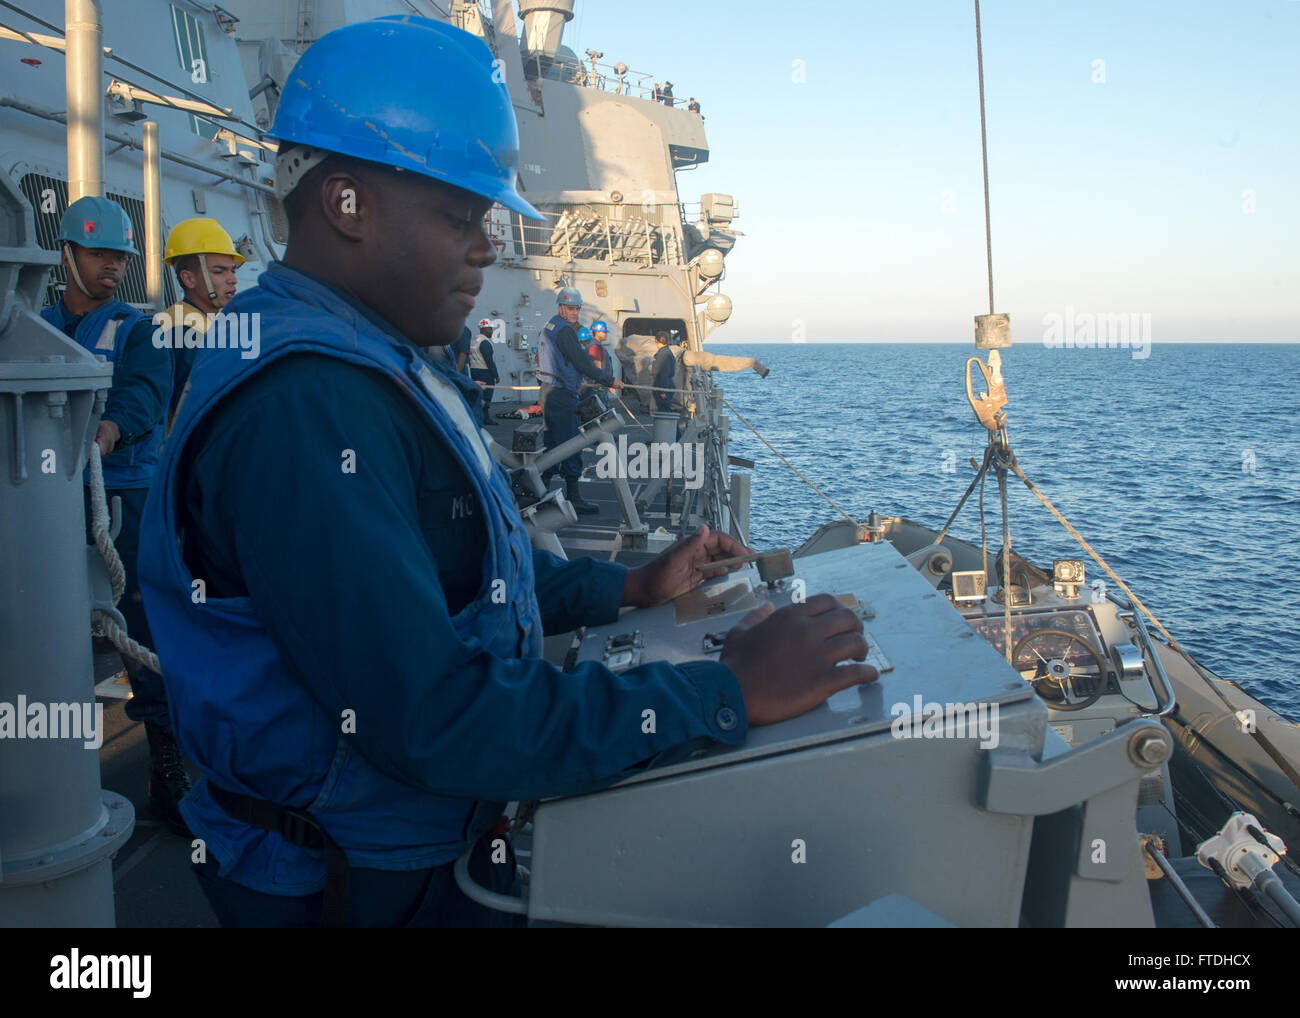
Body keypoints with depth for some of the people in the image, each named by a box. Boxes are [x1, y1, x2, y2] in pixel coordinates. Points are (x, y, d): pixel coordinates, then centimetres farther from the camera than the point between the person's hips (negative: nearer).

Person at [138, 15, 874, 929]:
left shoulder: (388, 365, 7)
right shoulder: (304, 404, -28)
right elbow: (437, 718, -32)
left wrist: (627, 588, 7)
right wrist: (730, 693, -27)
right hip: (360, 885, -9)